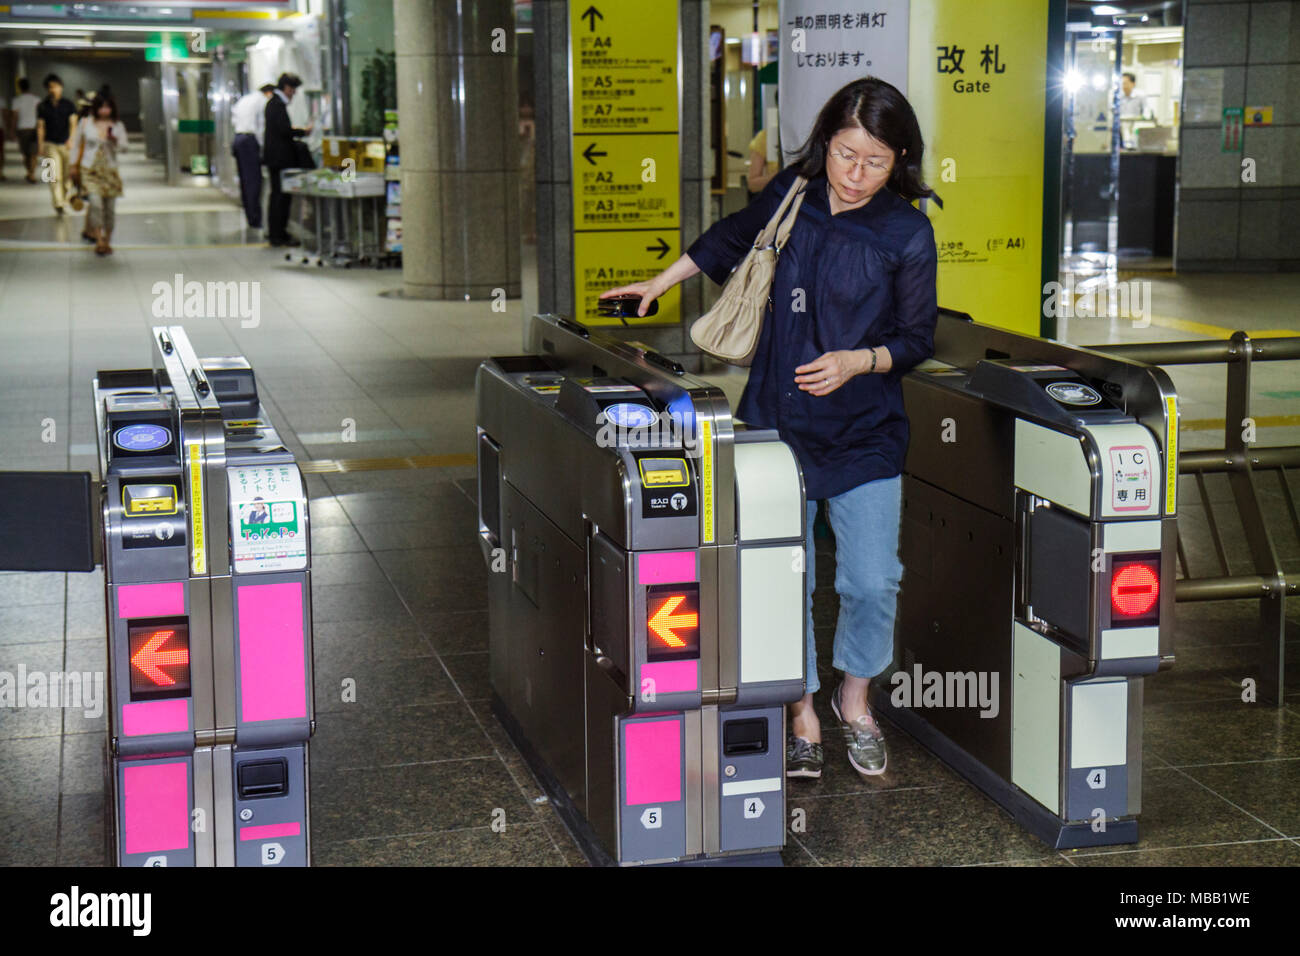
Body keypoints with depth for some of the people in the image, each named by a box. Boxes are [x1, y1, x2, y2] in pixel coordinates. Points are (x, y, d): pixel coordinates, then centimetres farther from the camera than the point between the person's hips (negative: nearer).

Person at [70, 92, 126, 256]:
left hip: (110, 171, 2)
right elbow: (79, 145, 12)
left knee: (110, 209, 6)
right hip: (90, 169, -2)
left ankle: (107, 241, 22)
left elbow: (122, 147, -2)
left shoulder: (117, 125, 2)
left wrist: (114, 140, -23)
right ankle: (99, 242, -16)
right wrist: (75, 165, 15)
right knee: (96, 204, -18)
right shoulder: (85, 123, 2)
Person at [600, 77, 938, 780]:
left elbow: (916, 339, -2)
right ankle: (802, 713, 16)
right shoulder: (791, 194, 1)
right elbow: (733, 239, 21)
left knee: (872, 582, -3)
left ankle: (854, 696, 23)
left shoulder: (907, 234, -8)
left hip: (864, 435, -2)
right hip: (774, 423, 2)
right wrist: (662, 282, 24)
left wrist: (857, 361, -19)